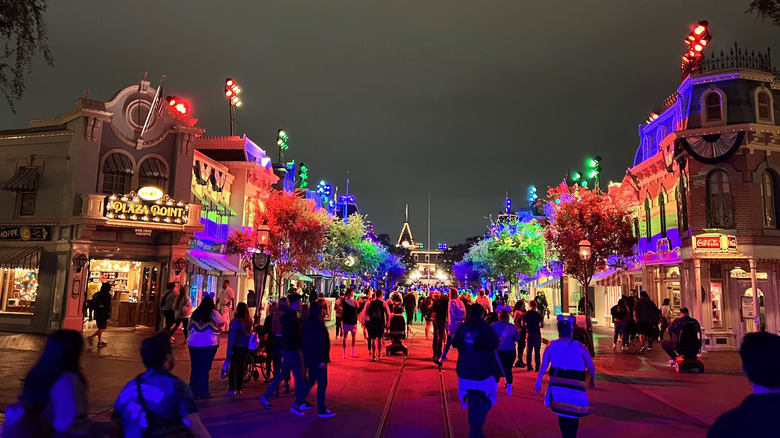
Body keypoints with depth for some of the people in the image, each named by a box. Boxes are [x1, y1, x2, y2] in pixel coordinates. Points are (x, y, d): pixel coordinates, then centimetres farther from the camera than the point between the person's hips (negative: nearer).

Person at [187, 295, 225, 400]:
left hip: (193, 343, 4)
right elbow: (222, 323, 5)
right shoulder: (213, 313, -6)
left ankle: (193, 392, 17)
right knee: (205, 368, 3)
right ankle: (203, 392, 6)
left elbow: (190, 328, 14)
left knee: (194, 368, 10)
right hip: (208, 344, -4)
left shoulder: (195, 313, 6)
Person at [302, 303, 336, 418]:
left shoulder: (307, 324, 8)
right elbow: (320, 343, -21)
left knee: (311, 380, 23)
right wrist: (321, 360, -20)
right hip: (317, 358, -9)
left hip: (309, 358, 9)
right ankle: (321, 410, 2)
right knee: (322, 383, -2)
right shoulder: (318, 324, -19)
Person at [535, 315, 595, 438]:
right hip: (574, 388, -3)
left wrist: (538, 381, 7)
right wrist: (592, 380, 16)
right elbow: (591, 368, -2)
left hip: (557, 387, 3)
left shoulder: (551, 346, -1)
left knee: (562, 414, 18)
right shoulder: (580, 347, -7)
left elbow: (544, 366, -1)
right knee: (573, 416, 9)